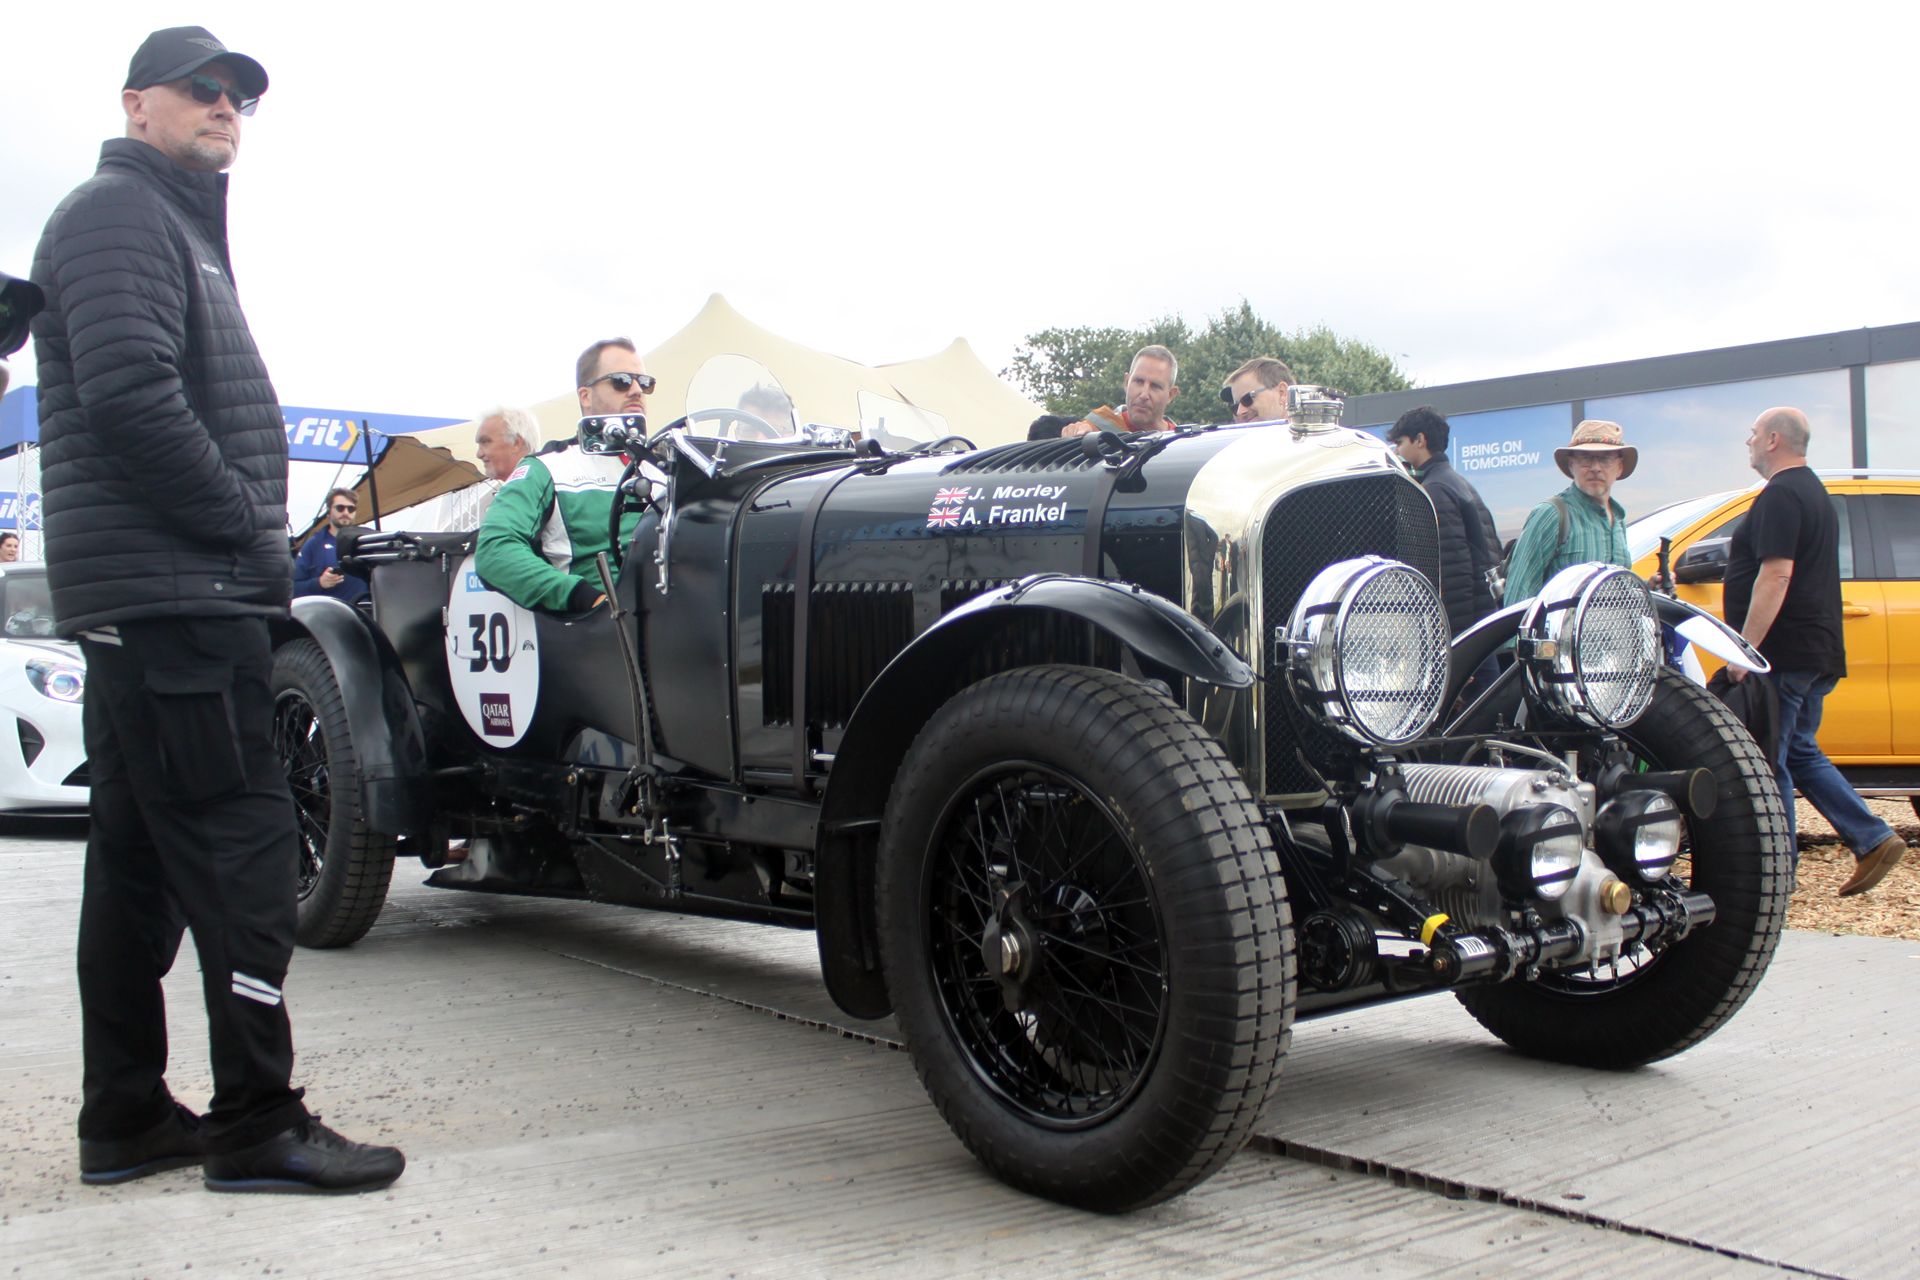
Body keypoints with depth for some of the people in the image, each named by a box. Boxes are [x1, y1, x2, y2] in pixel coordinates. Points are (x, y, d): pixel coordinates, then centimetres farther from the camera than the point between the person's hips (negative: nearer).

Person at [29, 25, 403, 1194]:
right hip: (174, 600, -10)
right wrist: (248, 528, -15)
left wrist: (253, 547, 12)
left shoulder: (178, 228, 26)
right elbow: (130, 398, -21)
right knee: (242, 849, -9)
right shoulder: (120, 215, -6)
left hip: (152, 603, 10)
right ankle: (257, 1126, -5)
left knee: (140, 862, 11)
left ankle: (125, 1117, 19)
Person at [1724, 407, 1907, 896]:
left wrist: (1745, 649, -24)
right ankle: (1873, 840, 11)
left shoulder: (1781, 495, -15)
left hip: (1784, 654, -10)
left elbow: (1776, 576, -24)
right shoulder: (1814, 491, 19)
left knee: (1769, 761, -3)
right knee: (1800, 753, 16)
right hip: (1817, 653, 10)